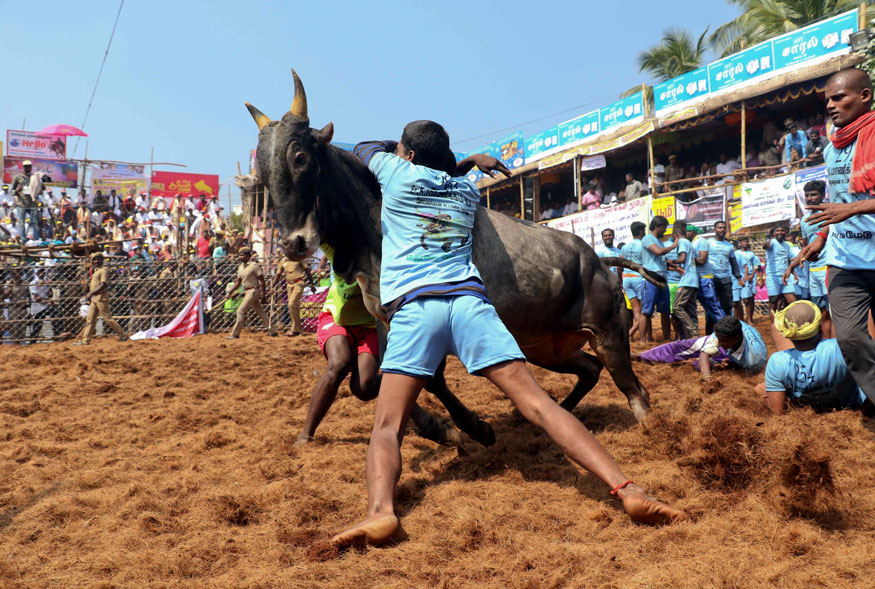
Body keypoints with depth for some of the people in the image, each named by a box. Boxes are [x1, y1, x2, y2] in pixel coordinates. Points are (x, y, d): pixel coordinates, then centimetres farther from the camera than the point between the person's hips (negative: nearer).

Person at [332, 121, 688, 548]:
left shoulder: (398, 173, 15)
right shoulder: (467, 189, 25)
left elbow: (363, 149, 38)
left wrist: (394, 148, 51)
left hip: (413, 306, -3)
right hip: (470, 300, 3)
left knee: (387, 426, -6)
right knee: (536, 402, -7)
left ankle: (380, 510, -36)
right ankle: (627, 490, -20)